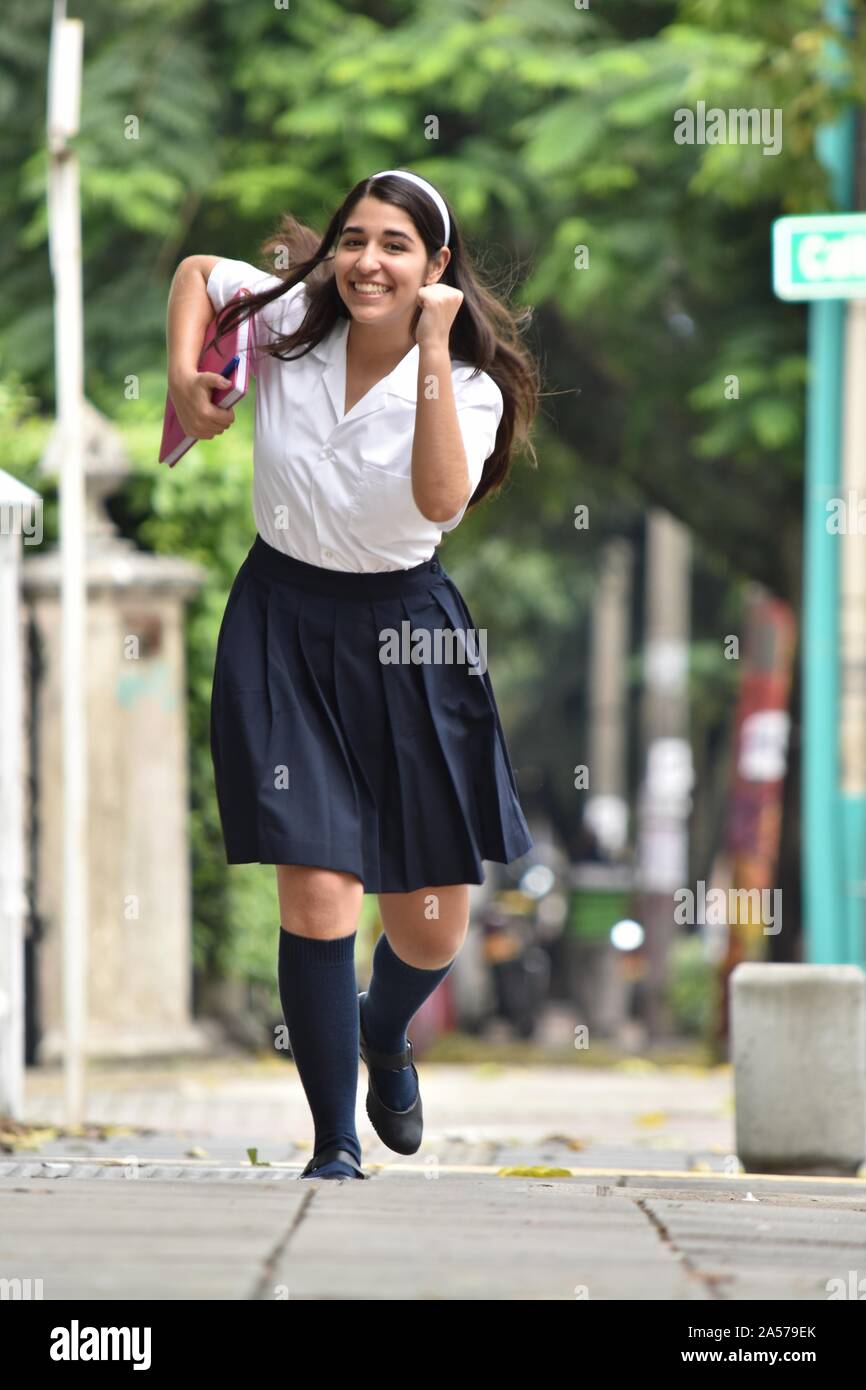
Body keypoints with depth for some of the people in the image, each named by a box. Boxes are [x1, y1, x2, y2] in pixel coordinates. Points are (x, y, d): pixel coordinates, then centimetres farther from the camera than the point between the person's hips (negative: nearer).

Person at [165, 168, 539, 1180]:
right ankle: (334, 1145, -1)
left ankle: (384, 1032, 45)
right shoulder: (287, 322, -5)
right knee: (316, 890, -13)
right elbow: (198, 270, 16)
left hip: (405, 637, 1)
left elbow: (442, 499, -29)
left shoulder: (469, 384, -8)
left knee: (433, 923, 8)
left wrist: (432, 353, -29)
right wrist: (183, 373, 1)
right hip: (283, 622, -1)